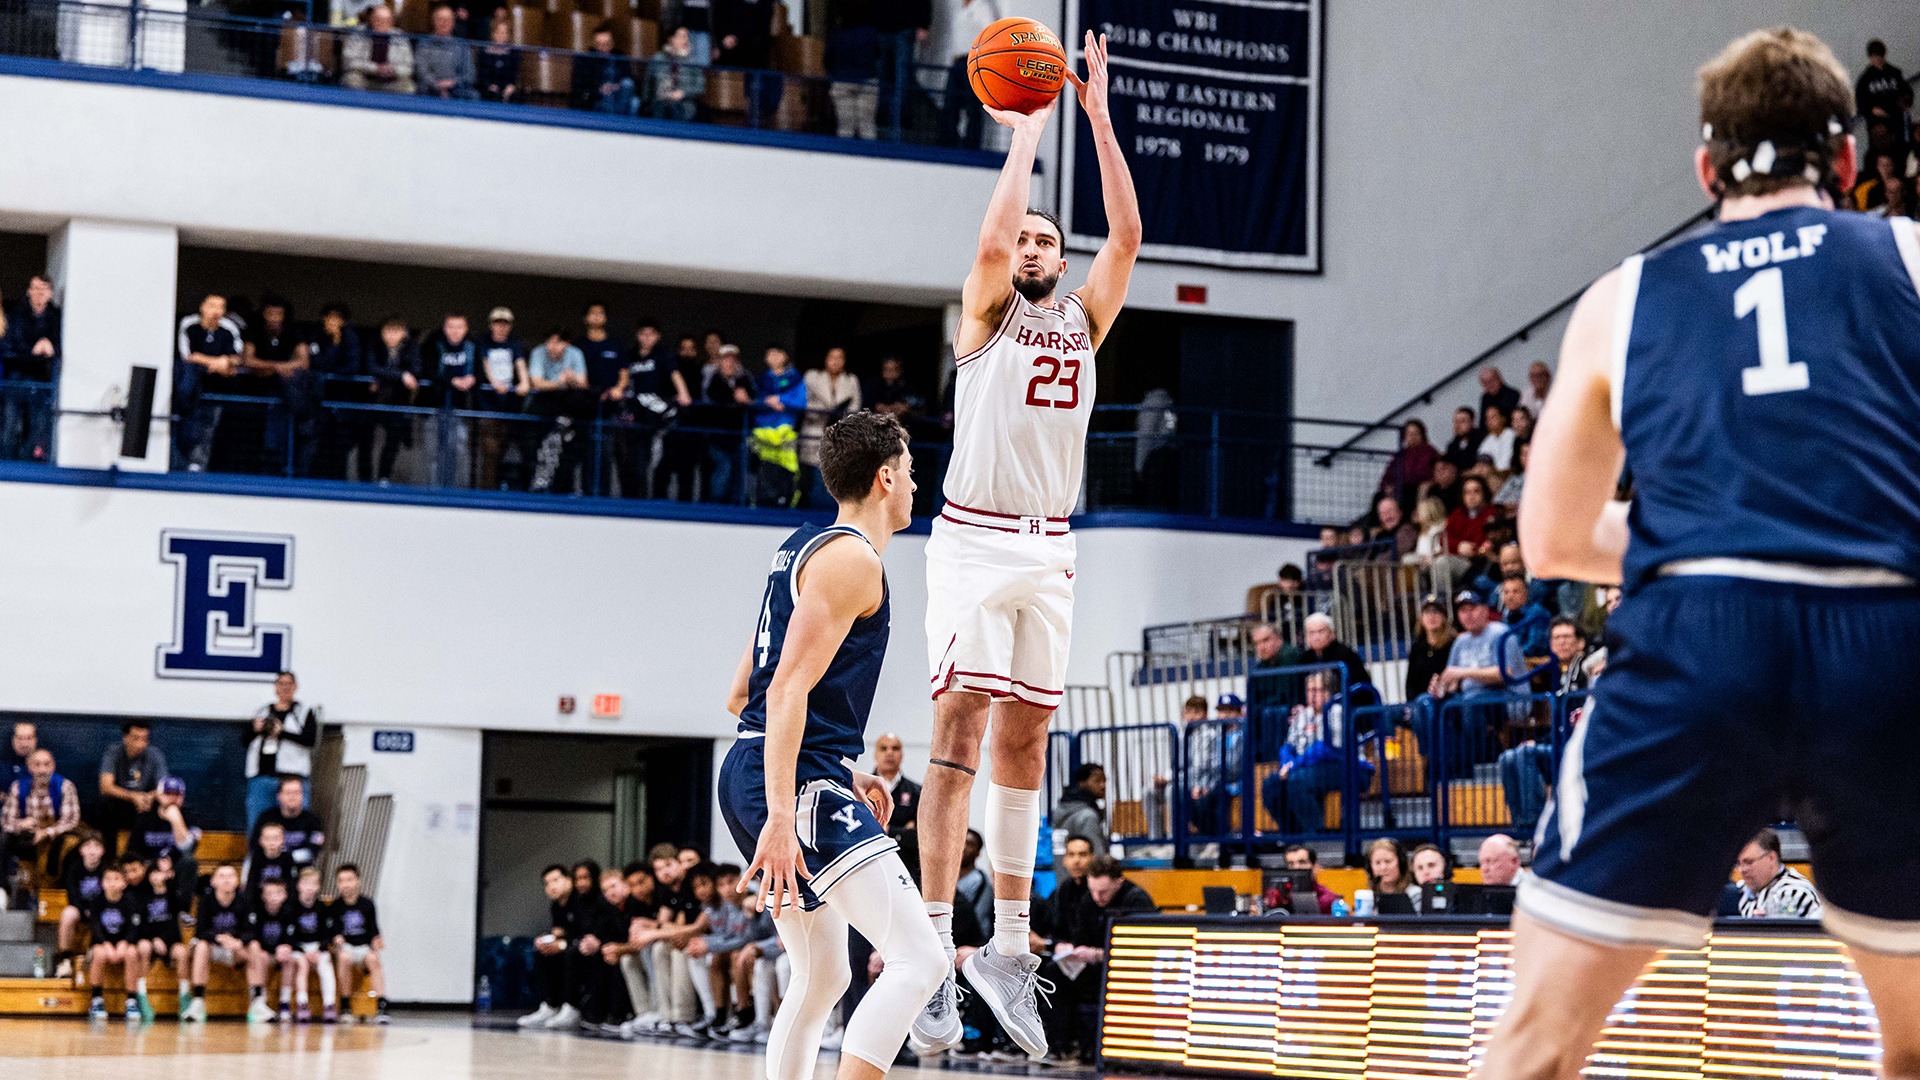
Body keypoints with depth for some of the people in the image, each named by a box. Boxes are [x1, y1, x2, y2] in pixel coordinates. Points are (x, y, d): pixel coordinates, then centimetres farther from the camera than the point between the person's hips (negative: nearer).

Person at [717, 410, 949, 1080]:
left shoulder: (803, 548, 21)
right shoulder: (853, 557, -9)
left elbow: (742, 695, 25)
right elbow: (788, 691, -20)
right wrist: (781, 817, -27)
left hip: (750, 773, 11)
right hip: (798, 782, -10)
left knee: (823, 979, 18)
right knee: (918, 961, -15)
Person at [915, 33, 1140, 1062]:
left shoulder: (1083, 320, 15)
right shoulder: (985, 313, 4)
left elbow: (1126, 233, 3)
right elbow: (993, 234, -16)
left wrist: (1098, 114, 0)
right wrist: (1027, 130, -7)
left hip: (1050, 551, 5)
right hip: (975, 541, -5)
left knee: (1025, 742, 6)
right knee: (959, 735, -11)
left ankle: (1008, 947, 10)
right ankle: (935, 952, -14)